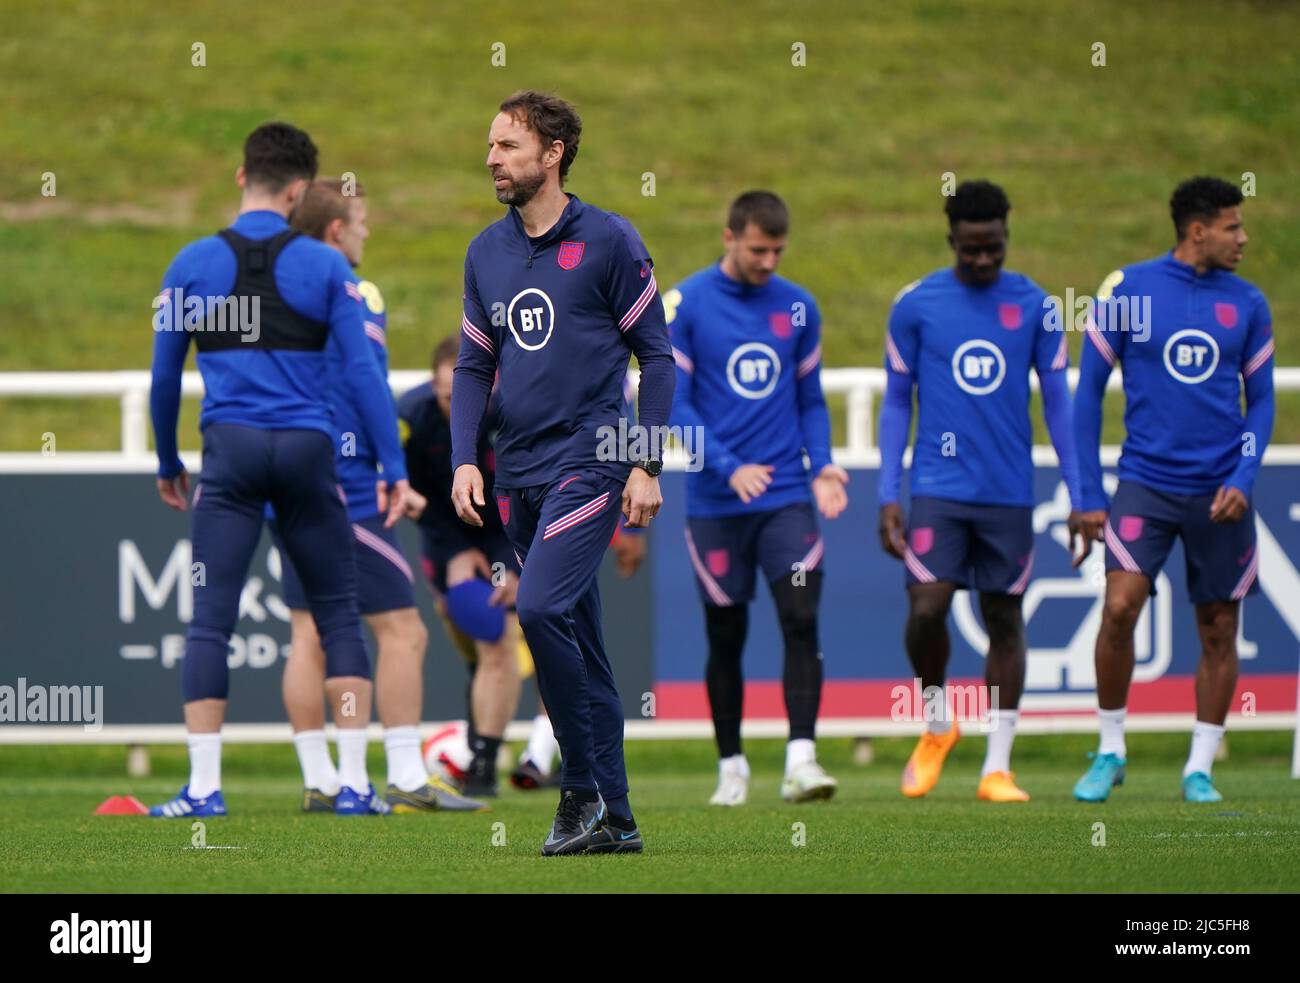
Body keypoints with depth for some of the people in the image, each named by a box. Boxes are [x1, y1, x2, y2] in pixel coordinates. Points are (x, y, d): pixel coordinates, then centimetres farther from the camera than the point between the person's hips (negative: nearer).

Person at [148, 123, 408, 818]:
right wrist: (394, 467, 2)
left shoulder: (192, 265, 5)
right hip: (307, 448, 0)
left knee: (210, 622, -1)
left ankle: (203, 787, -7)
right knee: (338, 614, 9)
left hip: (230, 448, 0)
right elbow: (362, 371, -2)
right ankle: (354, 782, 7)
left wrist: (168, 465, 21)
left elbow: (164, 375, 9)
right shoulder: (325, 267, 1)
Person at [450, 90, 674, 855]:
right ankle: (612, 819, 13)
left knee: (542, 606, -22)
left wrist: (647, 467, -7)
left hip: (589, 462, -6)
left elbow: (657, 356, -2)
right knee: (579, 645, 8)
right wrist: (466, 460, 4)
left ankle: (584, 784, -10)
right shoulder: (487, 253, 11)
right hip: (519, 474, 6)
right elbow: (474, 367, 17)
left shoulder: (609, 242, -5)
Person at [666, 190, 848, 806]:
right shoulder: (686, 305, -3)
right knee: (726, 637, 6)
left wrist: (821, 466, -2)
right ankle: (731, 767, 18)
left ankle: (801, 760, -16)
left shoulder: (799, 308, 8)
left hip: (788, 499, 2)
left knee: (802, 621, -13)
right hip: (716, 502, -2)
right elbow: (674, 404, -6)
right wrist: (729, 468, -17)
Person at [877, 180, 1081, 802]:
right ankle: (937, 723, 13)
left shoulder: (1035, 307, 4)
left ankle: (997, 767, 9)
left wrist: (1077, 498, 3)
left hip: (1010, 493, 1)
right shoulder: (915, 305, 2)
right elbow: (896, 401, 7)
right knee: (926, 608, -14)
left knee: (1005, 620, 3)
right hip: (937, 488, -1)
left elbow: (1058, 403, 8)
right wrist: (888, 496, 0)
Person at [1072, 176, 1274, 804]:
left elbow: (1260, 400, 11)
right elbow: (1088, 392, 3)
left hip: (1220, 490, 2)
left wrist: (1242, 479, -5)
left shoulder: (1247, 304, 5)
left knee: (1219, 630, 3)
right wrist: (1089, 495, 0)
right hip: (1146, 483, -2)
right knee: (1120, 607, -17)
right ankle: (1110, 751, 0)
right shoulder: (1126, 291, -2)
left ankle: (1200, 769, 14)